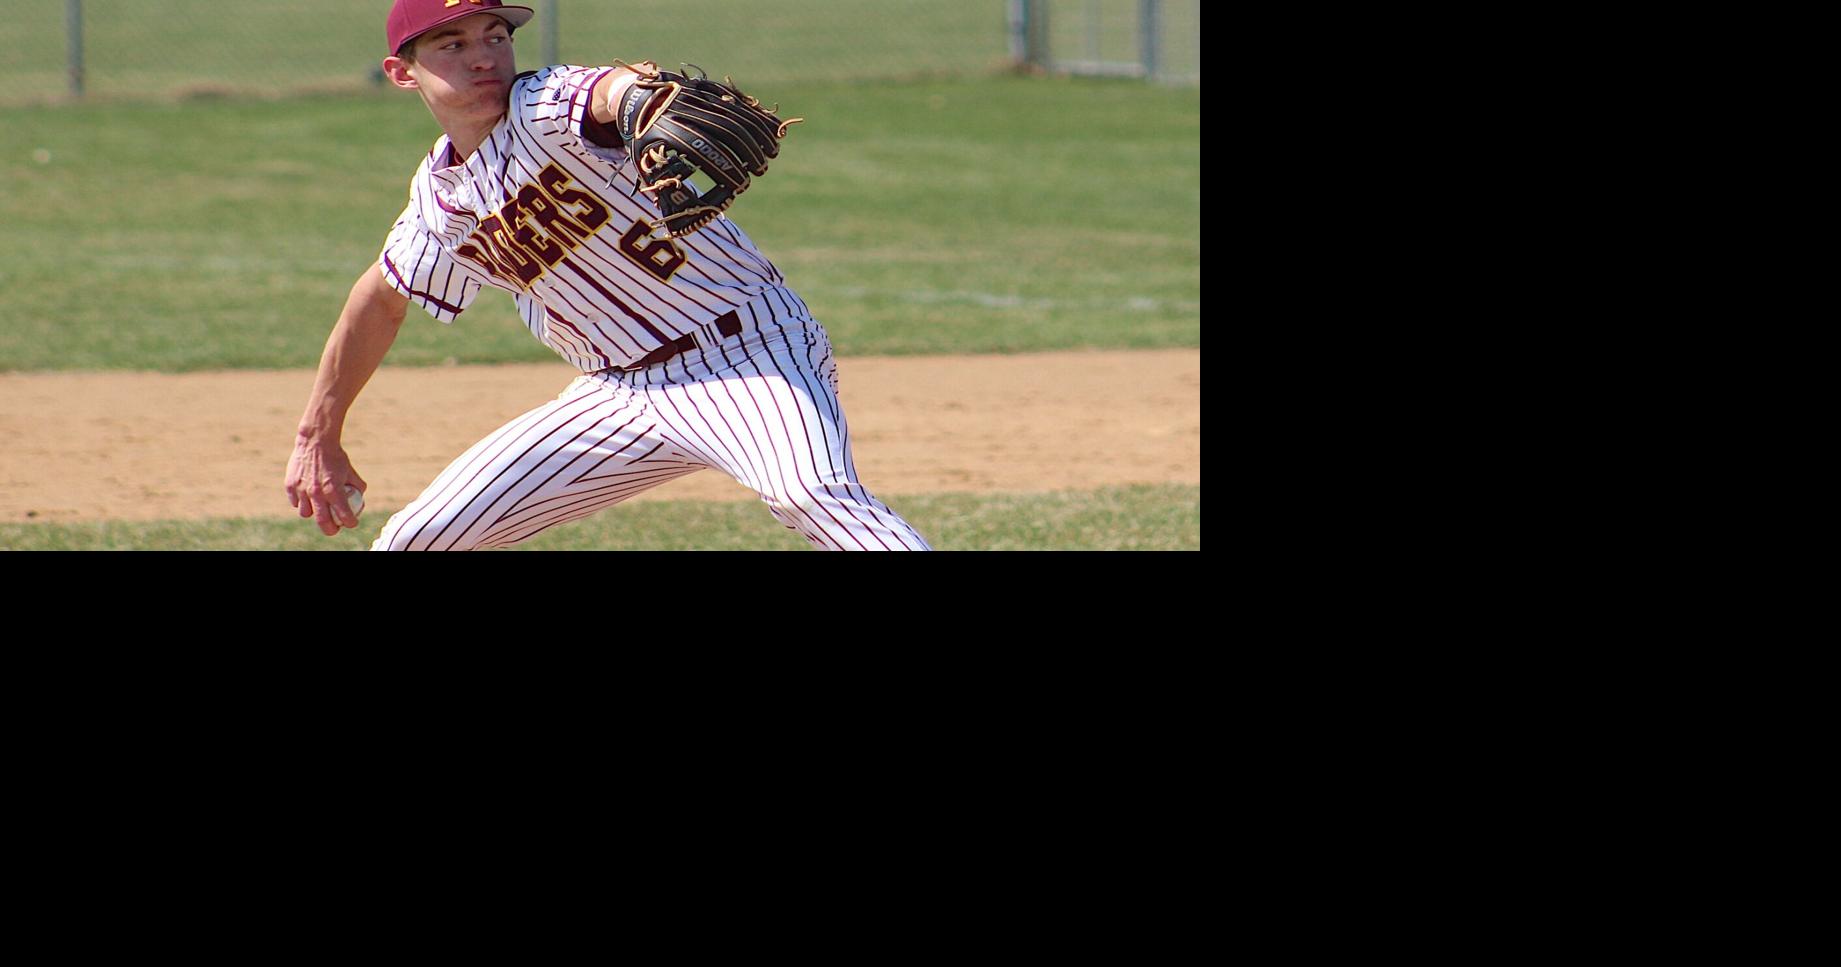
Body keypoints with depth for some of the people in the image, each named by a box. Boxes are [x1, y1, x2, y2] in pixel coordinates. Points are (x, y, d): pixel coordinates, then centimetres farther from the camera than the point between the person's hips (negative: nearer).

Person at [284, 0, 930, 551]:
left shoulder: (543, 111, -16)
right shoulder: (439, 195, 6)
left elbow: (610, 91, -41)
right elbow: (383, 297, 25)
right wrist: (318, 436, 28)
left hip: (745, 354, -7)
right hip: (619, 393, 7)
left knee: (807, 491, -37)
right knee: (417, 540, 5)